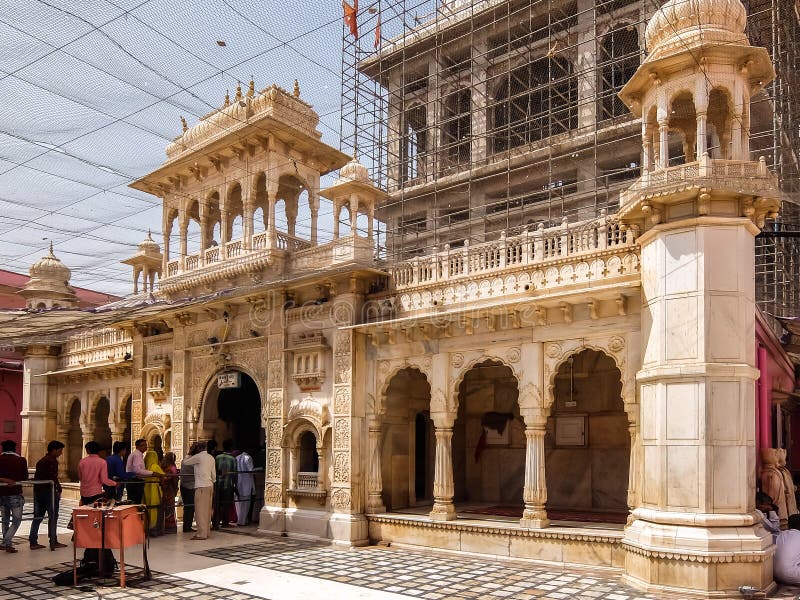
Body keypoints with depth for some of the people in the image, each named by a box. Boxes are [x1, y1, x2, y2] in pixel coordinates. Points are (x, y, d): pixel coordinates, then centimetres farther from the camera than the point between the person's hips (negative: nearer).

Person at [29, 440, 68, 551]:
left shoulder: (41, 461, 17)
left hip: (38, 491, 9)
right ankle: (53, 542, 2)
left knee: (38, 517, 11)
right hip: (49, 492, -9)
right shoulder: (52, 461, -11)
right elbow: (54, 478, -19)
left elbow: (36, 477, 19)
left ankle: (33, 542, 12)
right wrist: (59, 489, -11)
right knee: (53, 516, -1)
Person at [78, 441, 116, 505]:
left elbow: (80, 478, 10)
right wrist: (115, 483, 4)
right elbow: (104, 480, -12)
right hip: (96, 493, -3)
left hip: (84, 493, 4)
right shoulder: (102, 462, -9)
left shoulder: (82, 461, 0)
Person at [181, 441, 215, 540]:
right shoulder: (211, 458, 12)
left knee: (200, 510, -5)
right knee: (207, 510, 11)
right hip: (210, 485, 8)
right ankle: (206, 532, 16)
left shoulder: (198, 456, -8)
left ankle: (201, 534, -6)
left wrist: (189, 454, 14)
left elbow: (185, 462, 1)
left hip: (201, 486, -8)